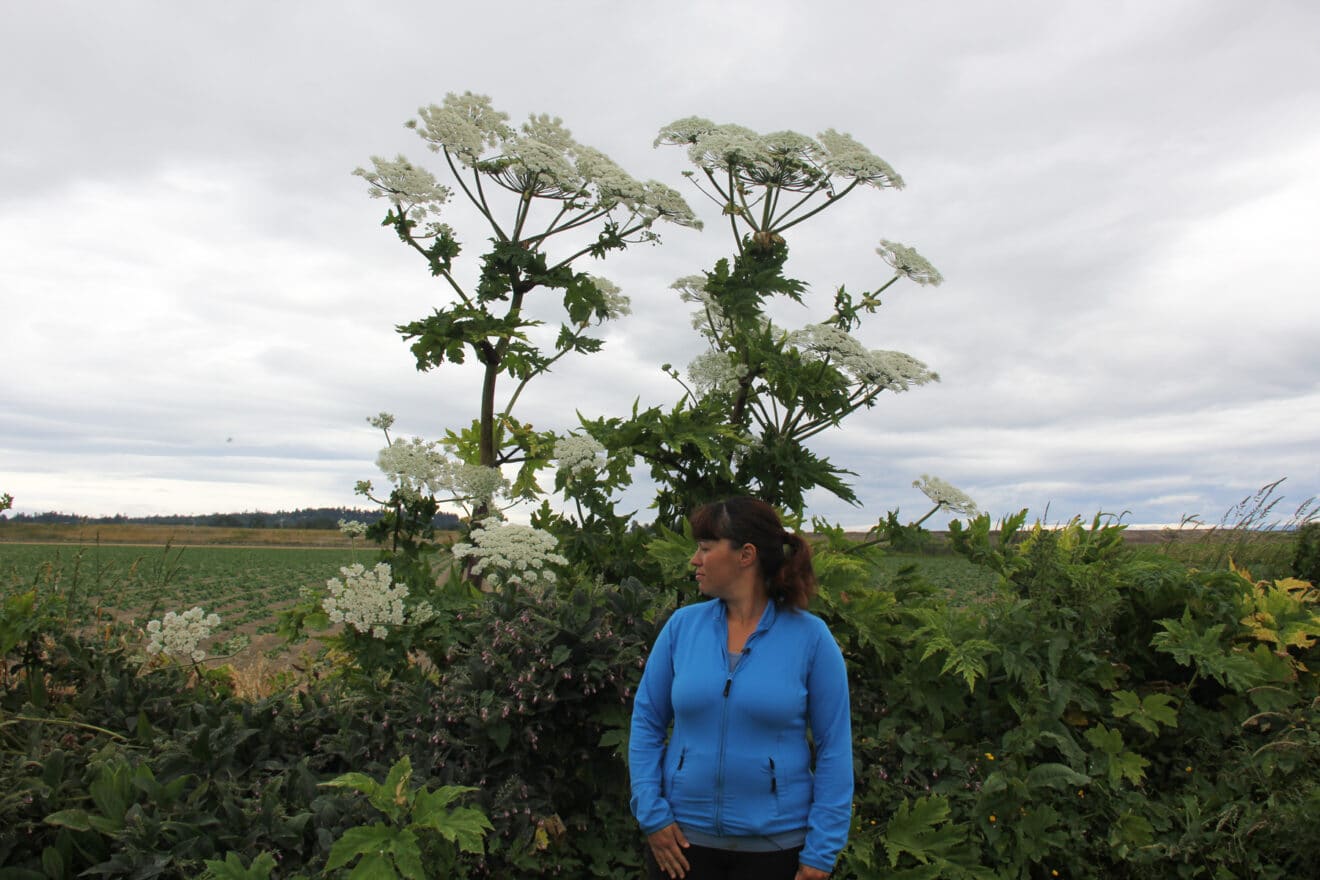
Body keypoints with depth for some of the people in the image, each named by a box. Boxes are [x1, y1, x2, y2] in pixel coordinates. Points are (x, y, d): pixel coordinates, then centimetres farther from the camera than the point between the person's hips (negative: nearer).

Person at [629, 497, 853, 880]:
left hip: (775, 844, -2)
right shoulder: (682, 625, -2)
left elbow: (834, 747, -6)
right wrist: (651, 814, -4)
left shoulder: (810, 636, -9)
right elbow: (646, 722, 3)